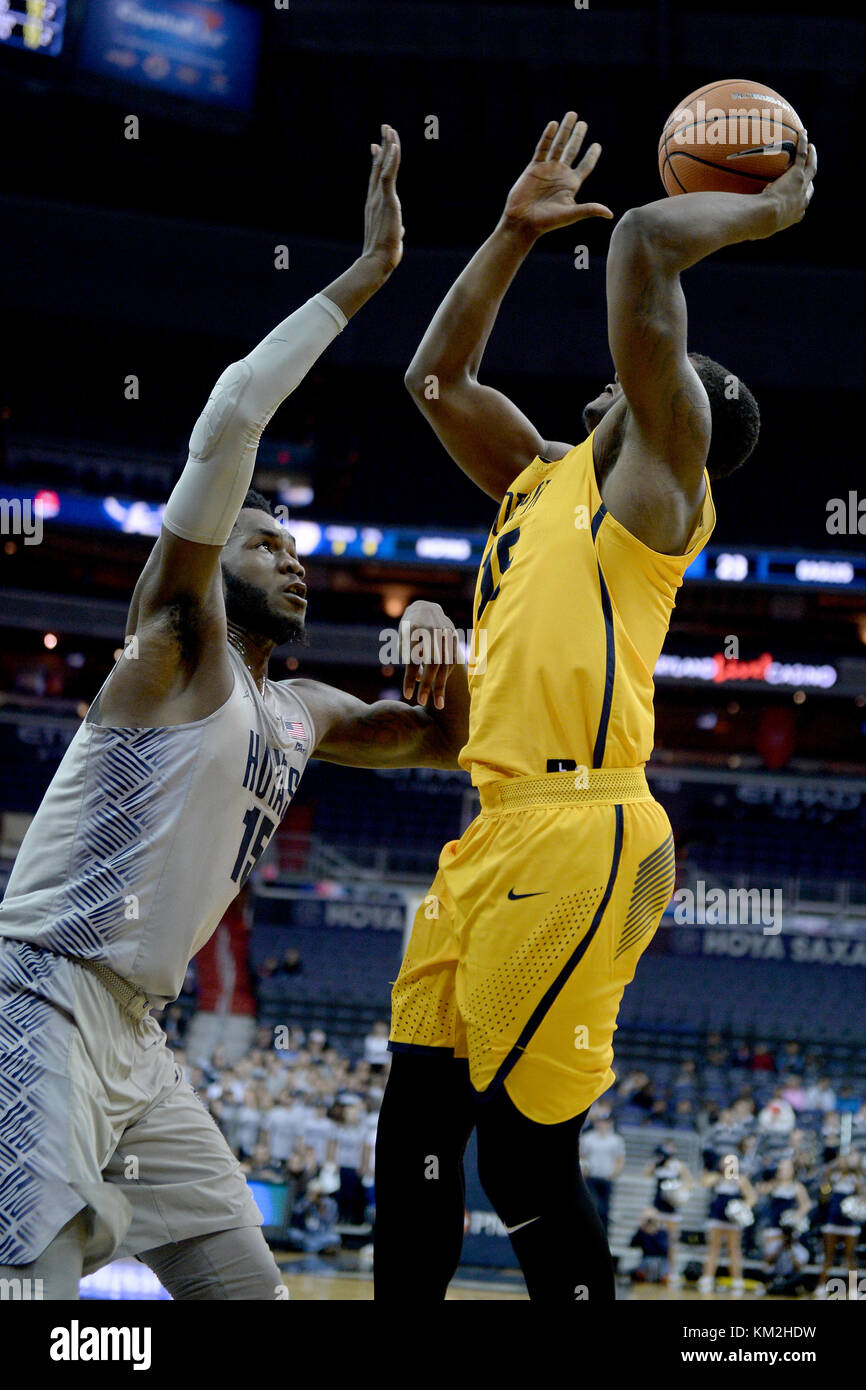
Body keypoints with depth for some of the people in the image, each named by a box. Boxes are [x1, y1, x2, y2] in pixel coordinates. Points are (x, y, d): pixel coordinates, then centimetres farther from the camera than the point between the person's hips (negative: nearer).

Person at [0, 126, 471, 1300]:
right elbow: (231, 418, -15)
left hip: (135, 1034, 10)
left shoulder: (303, 715, 21)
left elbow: (441, 740, 32)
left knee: (247, 1284, 10)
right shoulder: (177, 641, -2)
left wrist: (437, 640, 8)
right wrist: (363, 277, -12)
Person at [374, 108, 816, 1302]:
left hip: (575, 836, -9)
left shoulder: (654, 476, 1)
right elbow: (438, 380, 34)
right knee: (415, 1136, 10)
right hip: (494, 830, 9)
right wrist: (513, 235, 30)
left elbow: (645, 242, -8)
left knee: (526, 1156, -10)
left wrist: (770, 210, 6)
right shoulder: (544, 477, 24)